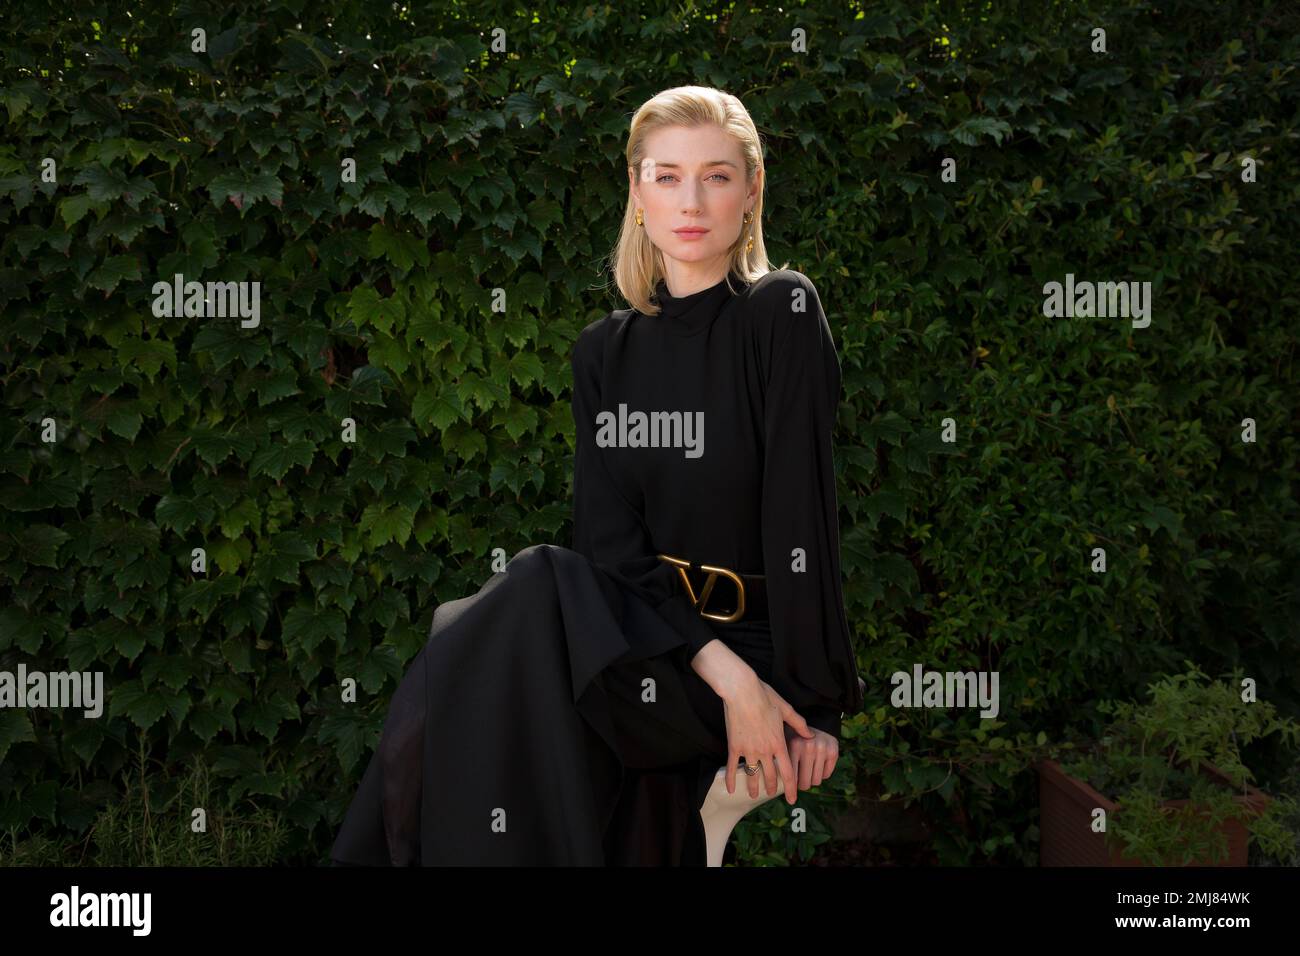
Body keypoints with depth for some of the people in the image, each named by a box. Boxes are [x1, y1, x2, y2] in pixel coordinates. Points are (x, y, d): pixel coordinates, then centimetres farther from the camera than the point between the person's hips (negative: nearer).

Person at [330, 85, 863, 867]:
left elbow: (800, 509, -12)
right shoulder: (605, 350, 8)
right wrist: (724, 676, -18)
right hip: (645, 635, 4)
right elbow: (610, 543, -2)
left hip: (754, 644, -4)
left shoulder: (782, 312, -5)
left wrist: (813, 702, -17)